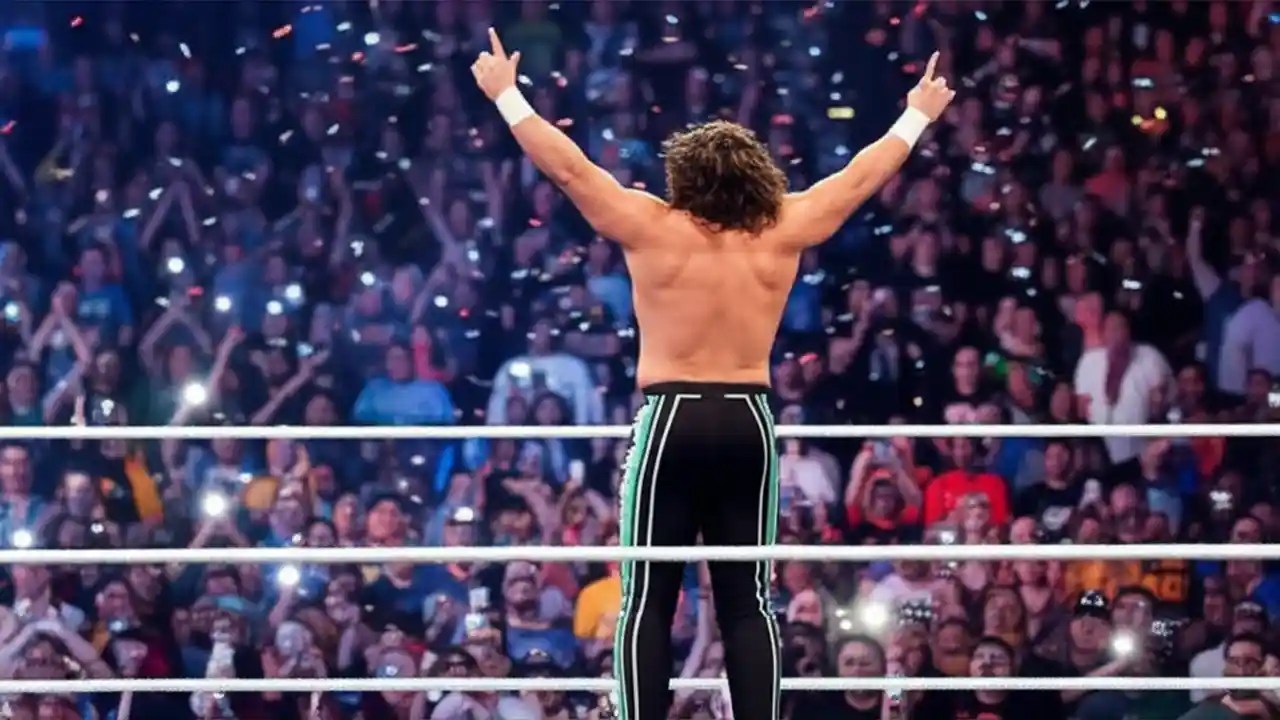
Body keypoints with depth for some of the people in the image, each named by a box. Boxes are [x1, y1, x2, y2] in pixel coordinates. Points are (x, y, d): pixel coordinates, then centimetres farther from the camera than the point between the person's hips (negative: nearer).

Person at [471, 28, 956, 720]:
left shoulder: (651, 228, -6)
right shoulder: (782, 231, 2)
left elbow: (568, 166, -2)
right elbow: (862, 174, 13)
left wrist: (506, 96, 9)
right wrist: (917, 117, 28)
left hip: (672, 421, -3)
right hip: (747, 424, 3)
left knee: (648, 600, -1)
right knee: (747, 600, 5)